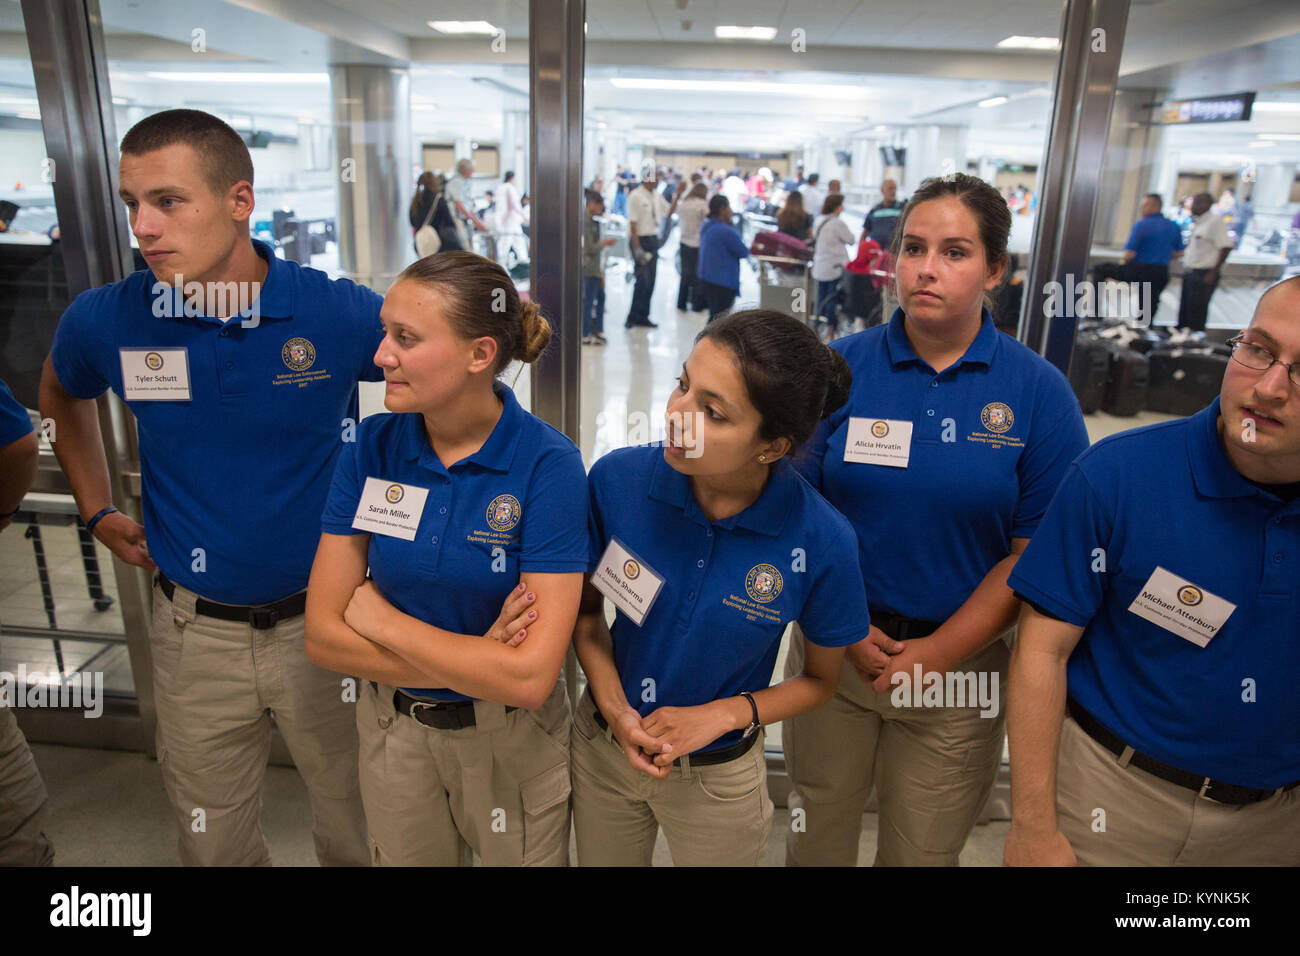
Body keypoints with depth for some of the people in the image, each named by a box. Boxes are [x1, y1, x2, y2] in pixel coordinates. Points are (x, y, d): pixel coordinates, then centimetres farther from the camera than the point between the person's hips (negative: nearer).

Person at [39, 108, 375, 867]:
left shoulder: (341, 314, -17)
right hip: (196, 631, 2)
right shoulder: (105, 320, -7)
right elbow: (62, 394, 17)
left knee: (360, 830, 17)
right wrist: (97, 510, 11)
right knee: (213, 840, 22)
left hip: (325, 622, -2)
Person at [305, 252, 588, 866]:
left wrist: (381, 618, -18)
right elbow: (323, 637, -11)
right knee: (407, 859, 26)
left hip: (513, 741, -3)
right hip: (392, 729, 3)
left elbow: (530, 677, -27)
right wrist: (476, 661, -22)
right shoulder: (372, 447, -11)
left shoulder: (548, 464, -22)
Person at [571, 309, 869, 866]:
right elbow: (587, 607, -4)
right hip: (603, 746, 2)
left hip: (719, 776, -1)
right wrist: (613, 706, -16)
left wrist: (724, 713, -19)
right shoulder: (618, 479, -21)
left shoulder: (821, 542, -24)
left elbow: (819, 679, -6)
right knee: (599, 861, 26)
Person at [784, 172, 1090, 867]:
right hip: (835, 648, 1)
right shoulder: (838, 367, -5)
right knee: (816, 833, 18)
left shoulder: (1039, 392, -7)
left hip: (961, 661, 0)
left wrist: (939, 652, -12)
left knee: (924, 850, 18)